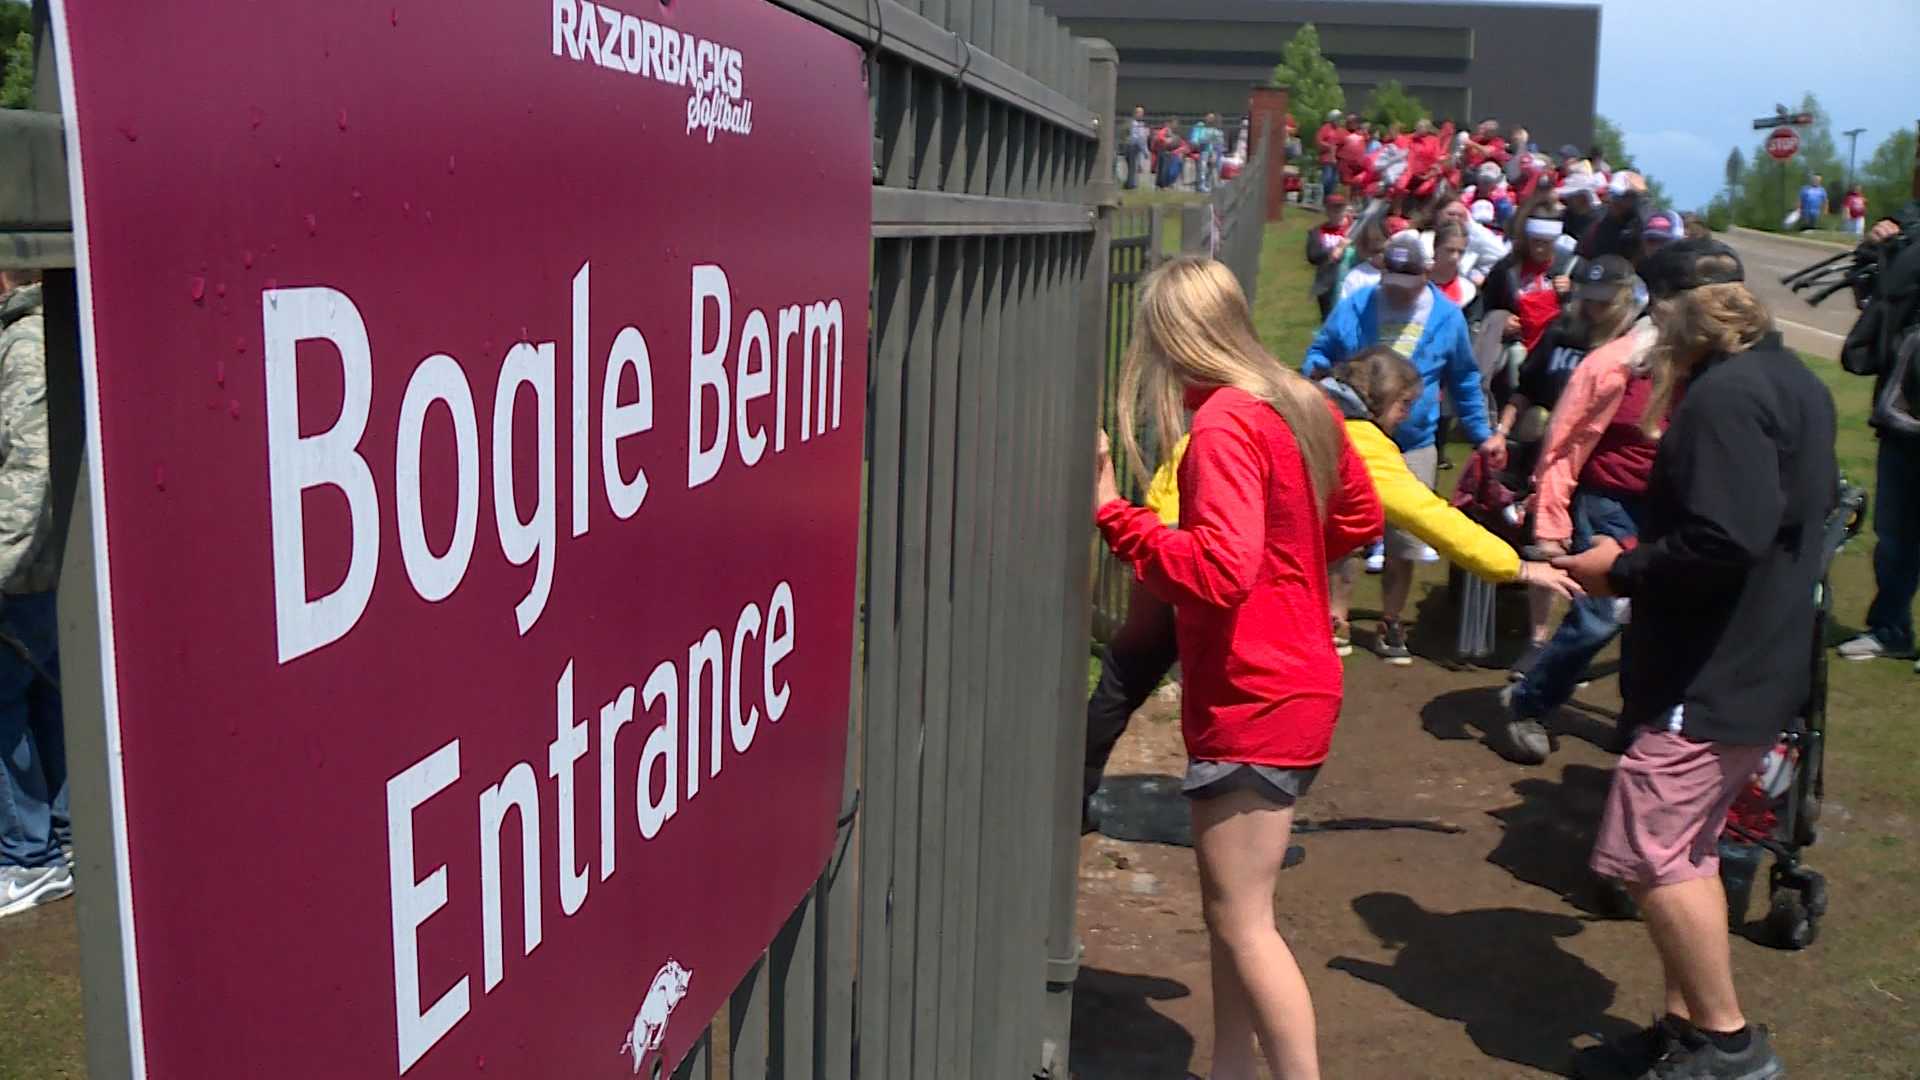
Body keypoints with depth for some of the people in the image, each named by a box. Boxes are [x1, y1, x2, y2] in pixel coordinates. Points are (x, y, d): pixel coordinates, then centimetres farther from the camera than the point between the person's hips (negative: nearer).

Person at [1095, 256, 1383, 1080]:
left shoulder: (1224, 424, -20)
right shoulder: (1301, 403, 7)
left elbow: (1218, 572, -30)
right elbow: (1359, 518, 20)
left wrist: (1111, 510, -25)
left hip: (1251, 703, -9)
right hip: (1293, 686, 9)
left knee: (1242, 921, 1)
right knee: (1231, 907, 19)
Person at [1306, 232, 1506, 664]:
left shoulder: (1447, 317, 0)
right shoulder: (1353, 307, -3)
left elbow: (1465, 381, 11)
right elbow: (1319, 351, 7)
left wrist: (1483, 433, 9)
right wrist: (1315, 370, -17)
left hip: (1413, 447, 1)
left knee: (1404, 542, 5)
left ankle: (1390, 624, 20)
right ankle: (1336, 617, 12)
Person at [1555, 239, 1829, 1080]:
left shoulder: (1724, 395, -20)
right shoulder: (1790, 379, 14)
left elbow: (1722, 543, -28)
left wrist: (1620, 571, -13)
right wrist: (1645, 555, 17)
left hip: (1713, 675, -11)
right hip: (1757, 661, 11)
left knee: (1648, 854, -5)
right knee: (1686, 849, 17)